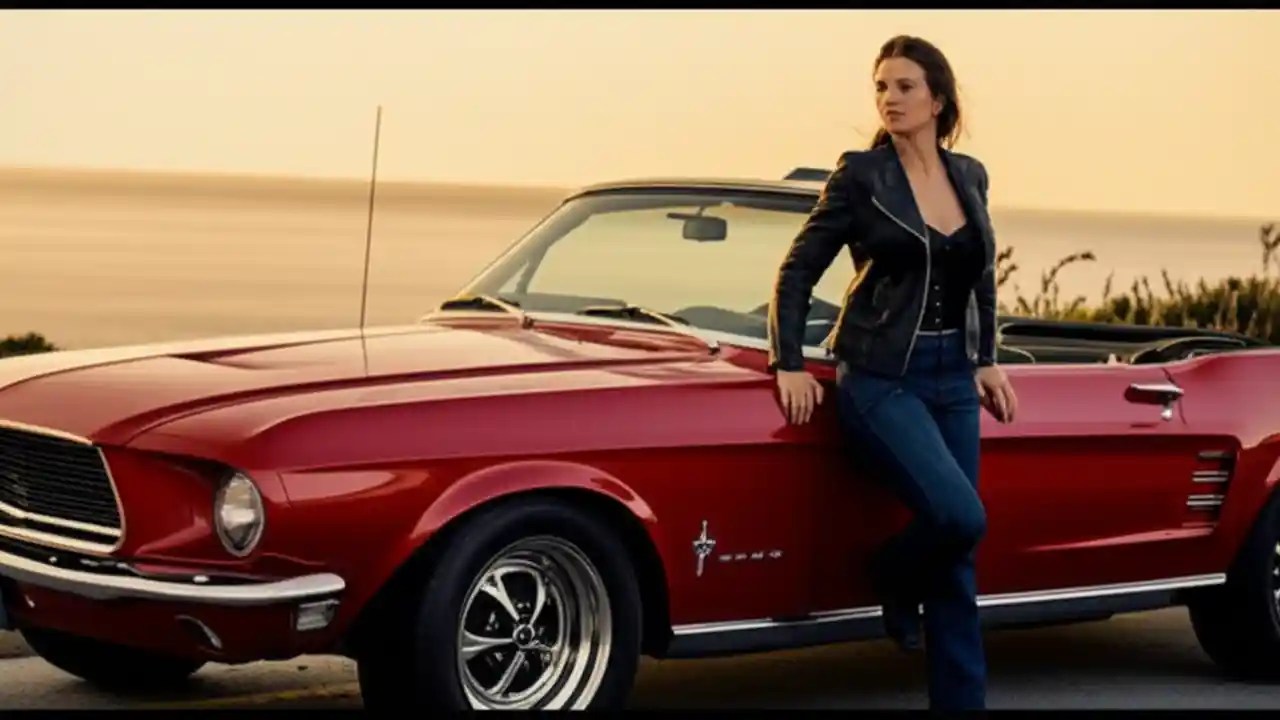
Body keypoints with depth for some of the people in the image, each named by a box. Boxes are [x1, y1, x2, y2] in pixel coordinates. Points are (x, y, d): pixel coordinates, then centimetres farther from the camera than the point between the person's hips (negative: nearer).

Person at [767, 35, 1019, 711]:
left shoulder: (969, 177, 8)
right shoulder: (861, 175, -7)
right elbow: (797, 272, -3)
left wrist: (986, 359, 14)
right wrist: (789, 365, -10)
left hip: (952, 381, 5)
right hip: (880, 378, -5)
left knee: (959, 554, 4)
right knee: (959, 516, -22)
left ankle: (960, 698, 11)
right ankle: (891, 580, 10)